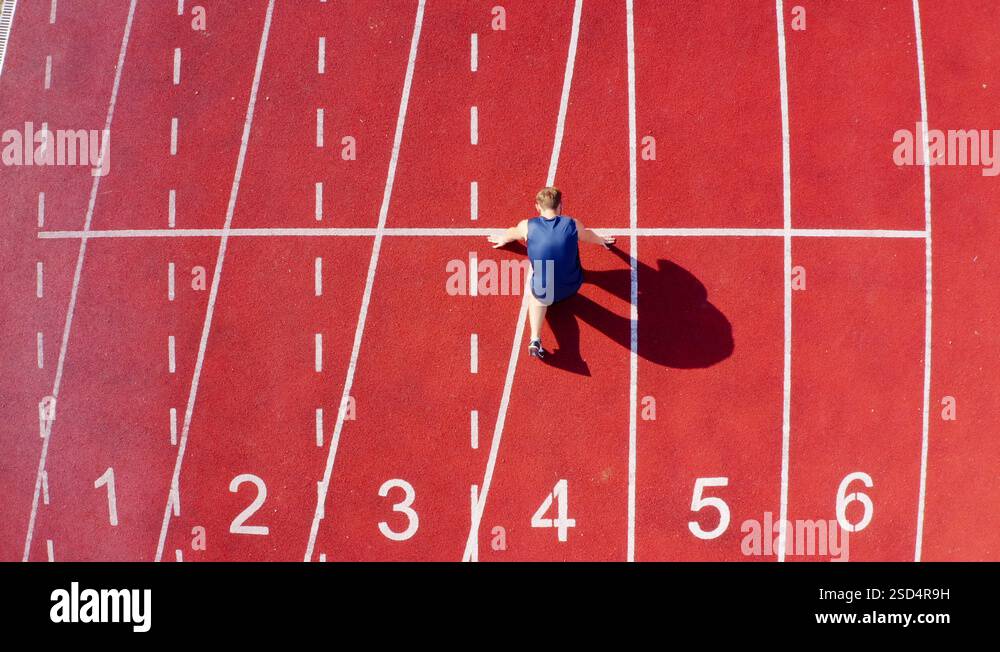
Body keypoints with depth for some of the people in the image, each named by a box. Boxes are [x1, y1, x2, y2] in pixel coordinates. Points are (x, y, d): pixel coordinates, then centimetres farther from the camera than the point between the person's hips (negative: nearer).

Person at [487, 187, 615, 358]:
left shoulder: (527, 226, -6)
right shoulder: (573, 225, -5)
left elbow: (512, 233, 20)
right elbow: (588, 236, 21)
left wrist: (503, 239, 46)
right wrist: (601, 240, 46)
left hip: (543, 293, -2)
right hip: (572, 288, 3)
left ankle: (535, 338, 15)